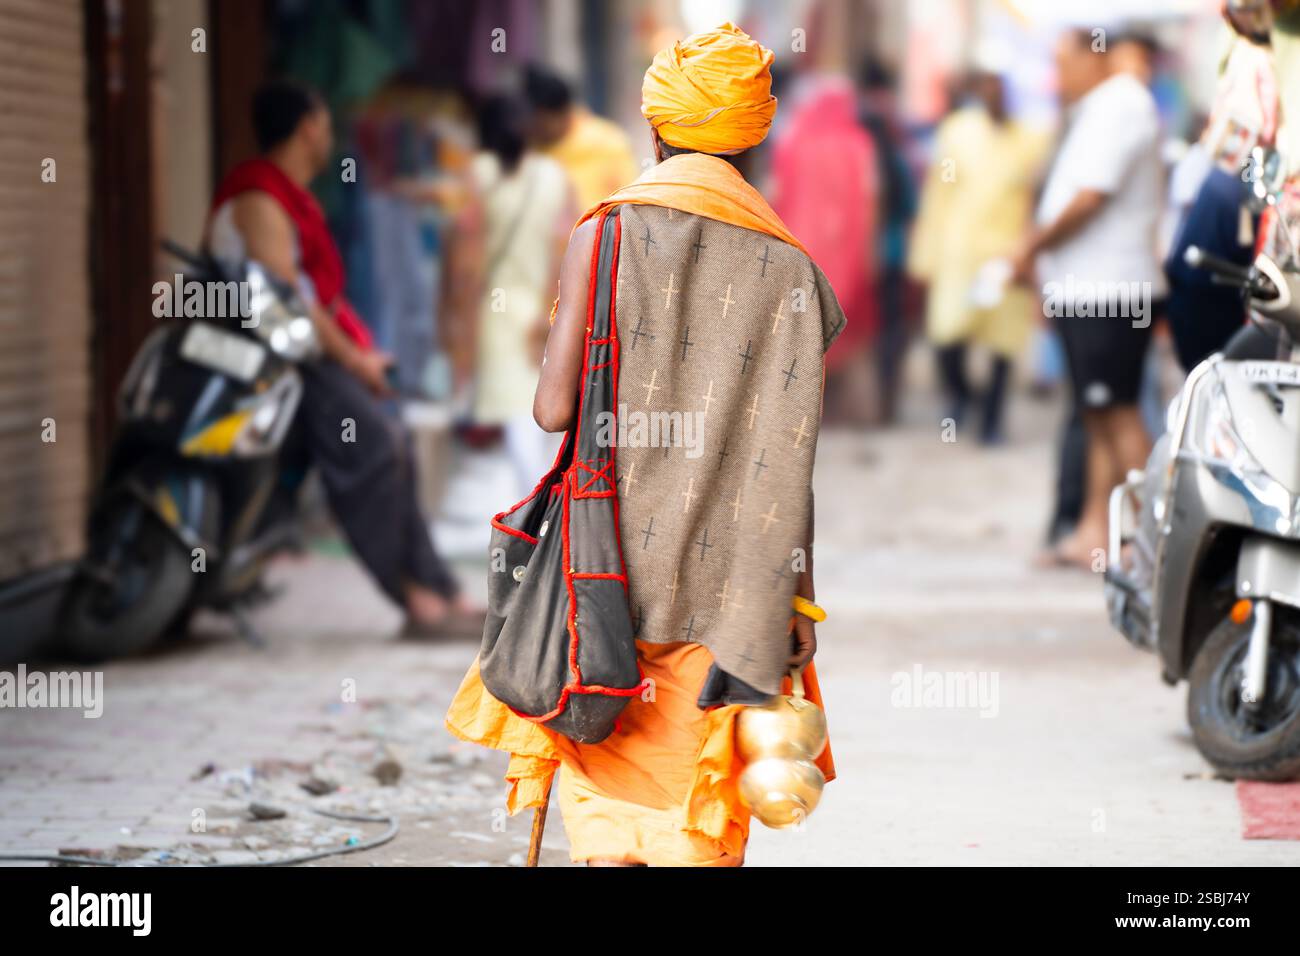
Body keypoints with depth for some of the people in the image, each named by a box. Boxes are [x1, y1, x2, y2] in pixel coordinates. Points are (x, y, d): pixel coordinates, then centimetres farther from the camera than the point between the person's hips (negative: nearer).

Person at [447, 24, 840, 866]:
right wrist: (794, 611, 3)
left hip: (613, 563, -1)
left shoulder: (606, 233, -4)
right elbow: (789, 455, -2)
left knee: (606, 790, 10)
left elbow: (554, 410, -10)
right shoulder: (789, 266, 1)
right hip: (726, 582, 1)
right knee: (697, 823, 8)